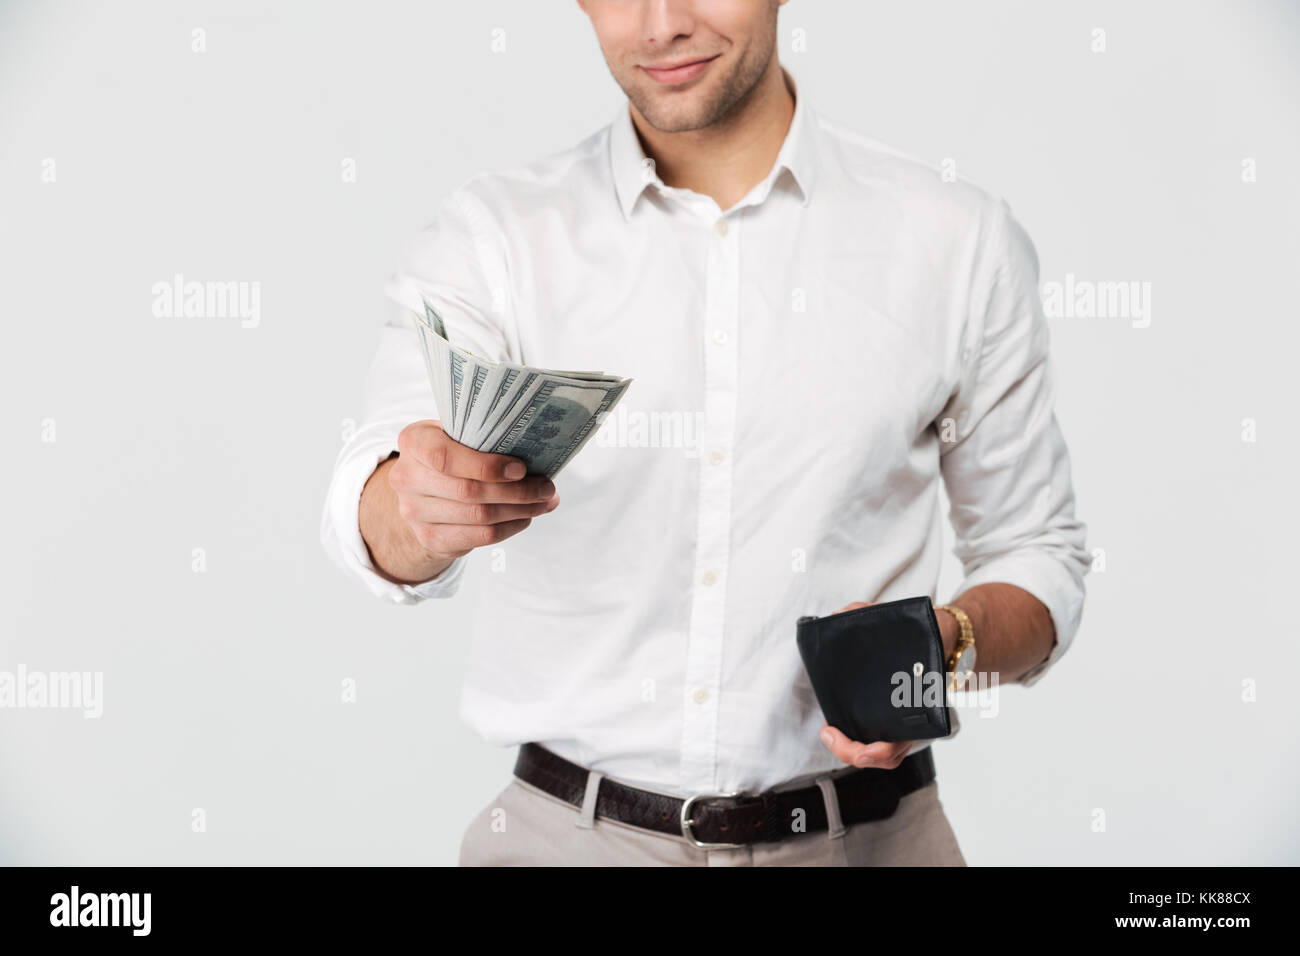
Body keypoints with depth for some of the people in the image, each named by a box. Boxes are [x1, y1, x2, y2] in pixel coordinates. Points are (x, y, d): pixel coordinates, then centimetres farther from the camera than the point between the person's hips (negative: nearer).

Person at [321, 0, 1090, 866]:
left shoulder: (961, 240, -3)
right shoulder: (492, 233, -5)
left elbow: (1037, 552, 4)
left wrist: (950, 641, -16)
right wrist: (420, 507, -42)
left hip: (859, 836, 1)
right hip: (569, 829, 0)